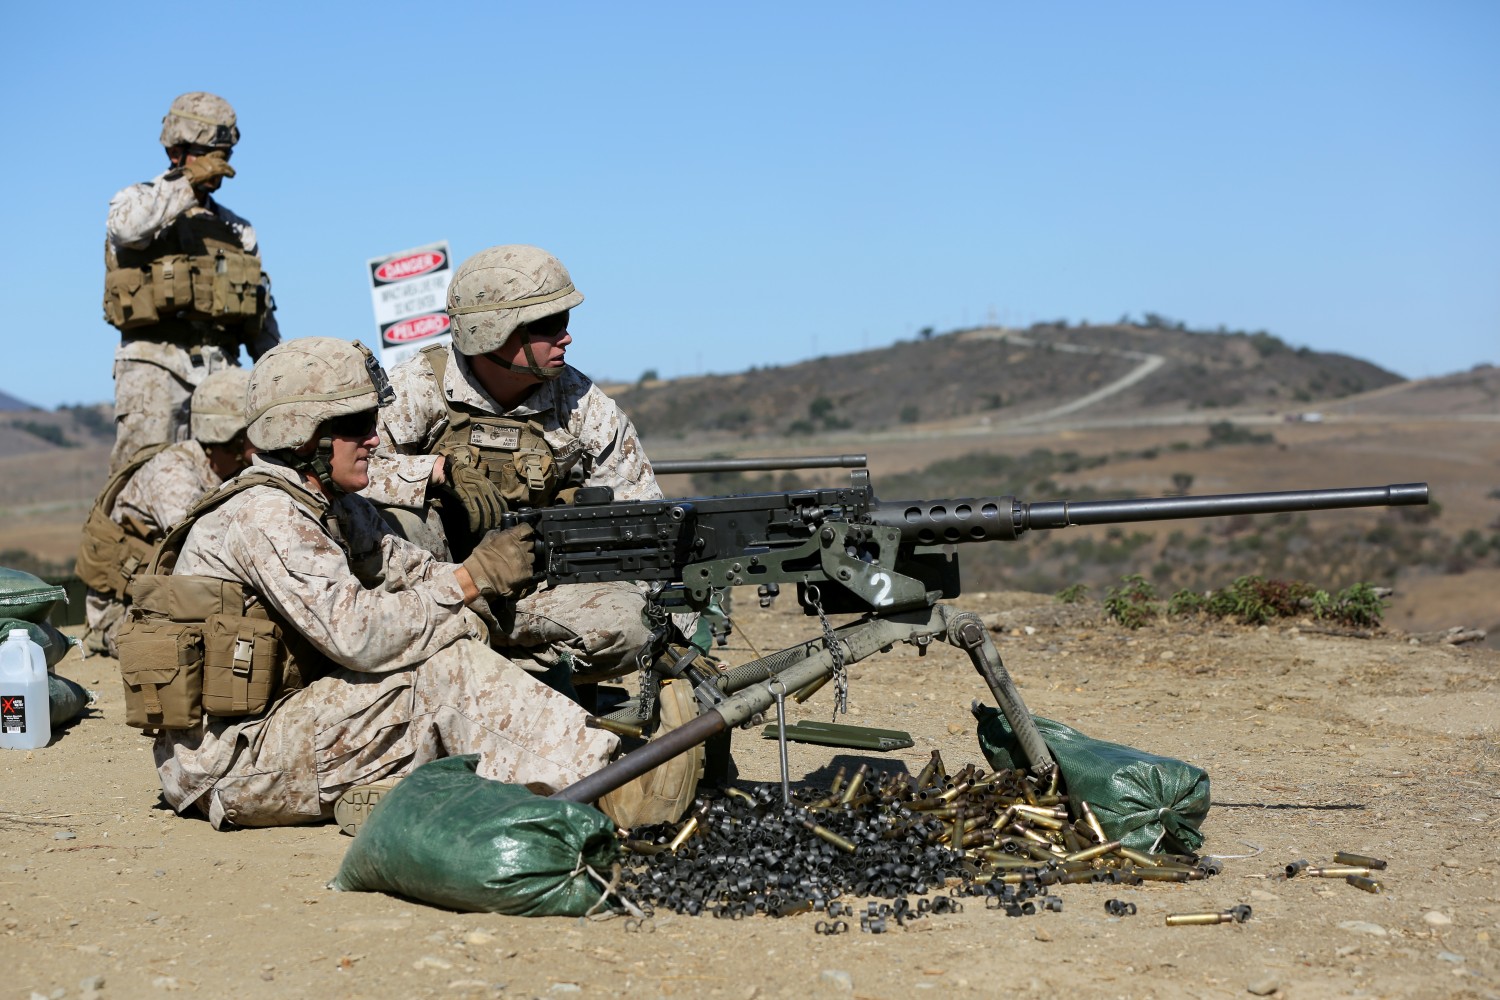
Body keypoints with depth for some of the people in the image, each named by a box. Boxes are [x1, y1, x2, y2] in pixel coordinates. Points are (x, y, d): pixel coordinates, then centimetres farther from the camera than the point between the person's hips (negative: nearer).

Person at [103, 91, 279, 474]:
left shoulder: (237, 229, 22)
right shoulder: (141, 200, 8)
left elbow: (263, 318, 24)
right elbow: (126, 227, -20)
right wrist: (186, 182, -18)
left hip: (221, 370, 5)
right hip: (156, 362, -5)